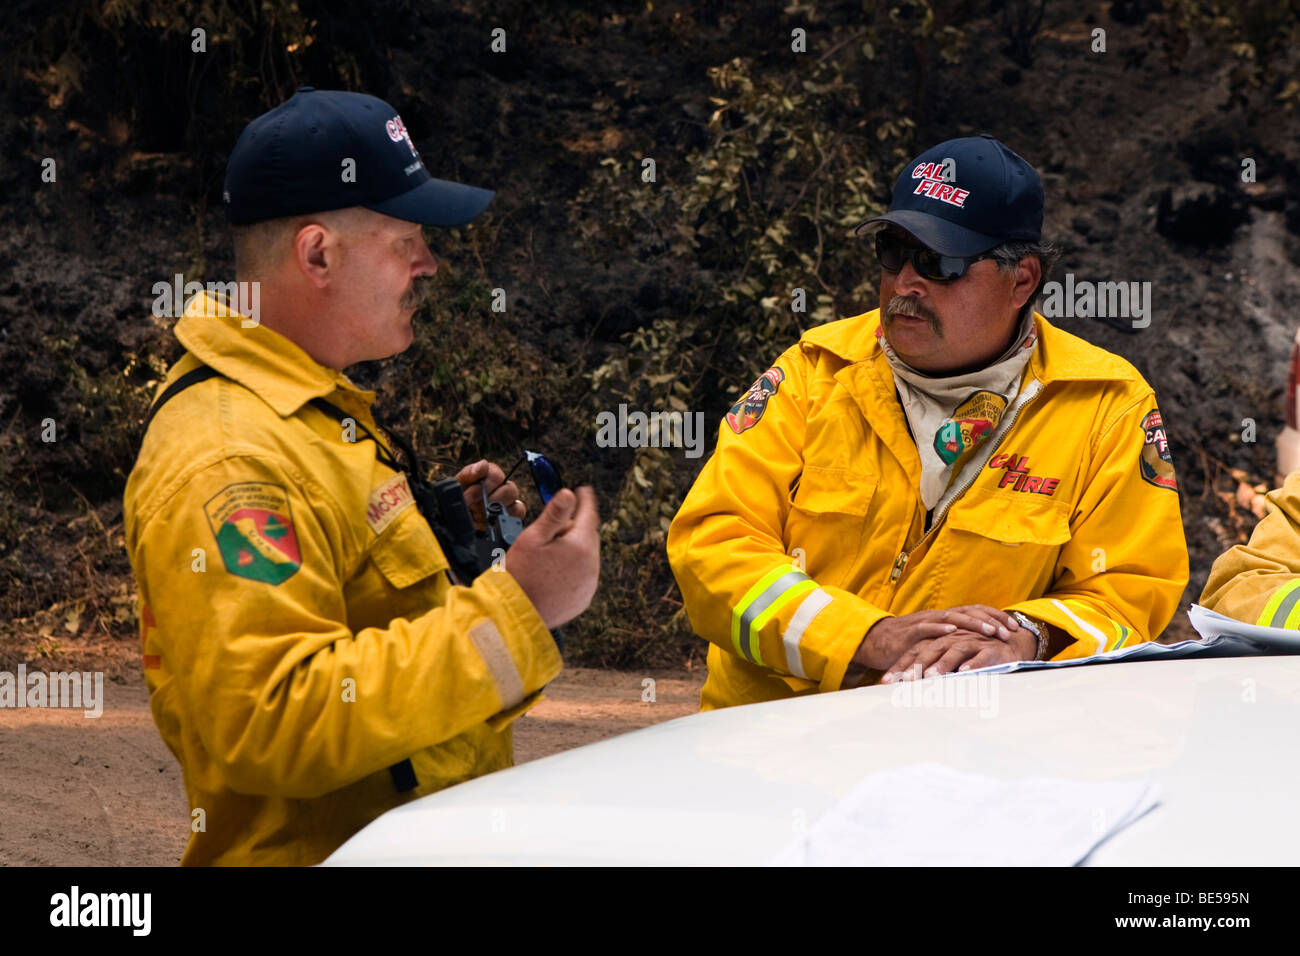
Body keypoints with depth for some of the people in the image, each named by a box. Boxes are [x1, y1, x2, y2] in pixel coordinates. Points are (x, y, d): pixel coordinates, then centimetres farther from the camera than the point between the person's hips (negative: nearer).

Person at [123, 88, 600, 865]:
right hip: (317, 849, -9)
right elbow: (272, 726, -30)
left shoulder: (318, 407, 13)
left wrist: (444, 531, 8)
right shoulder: (226, 464, -21)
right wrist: (510, 609, -29)